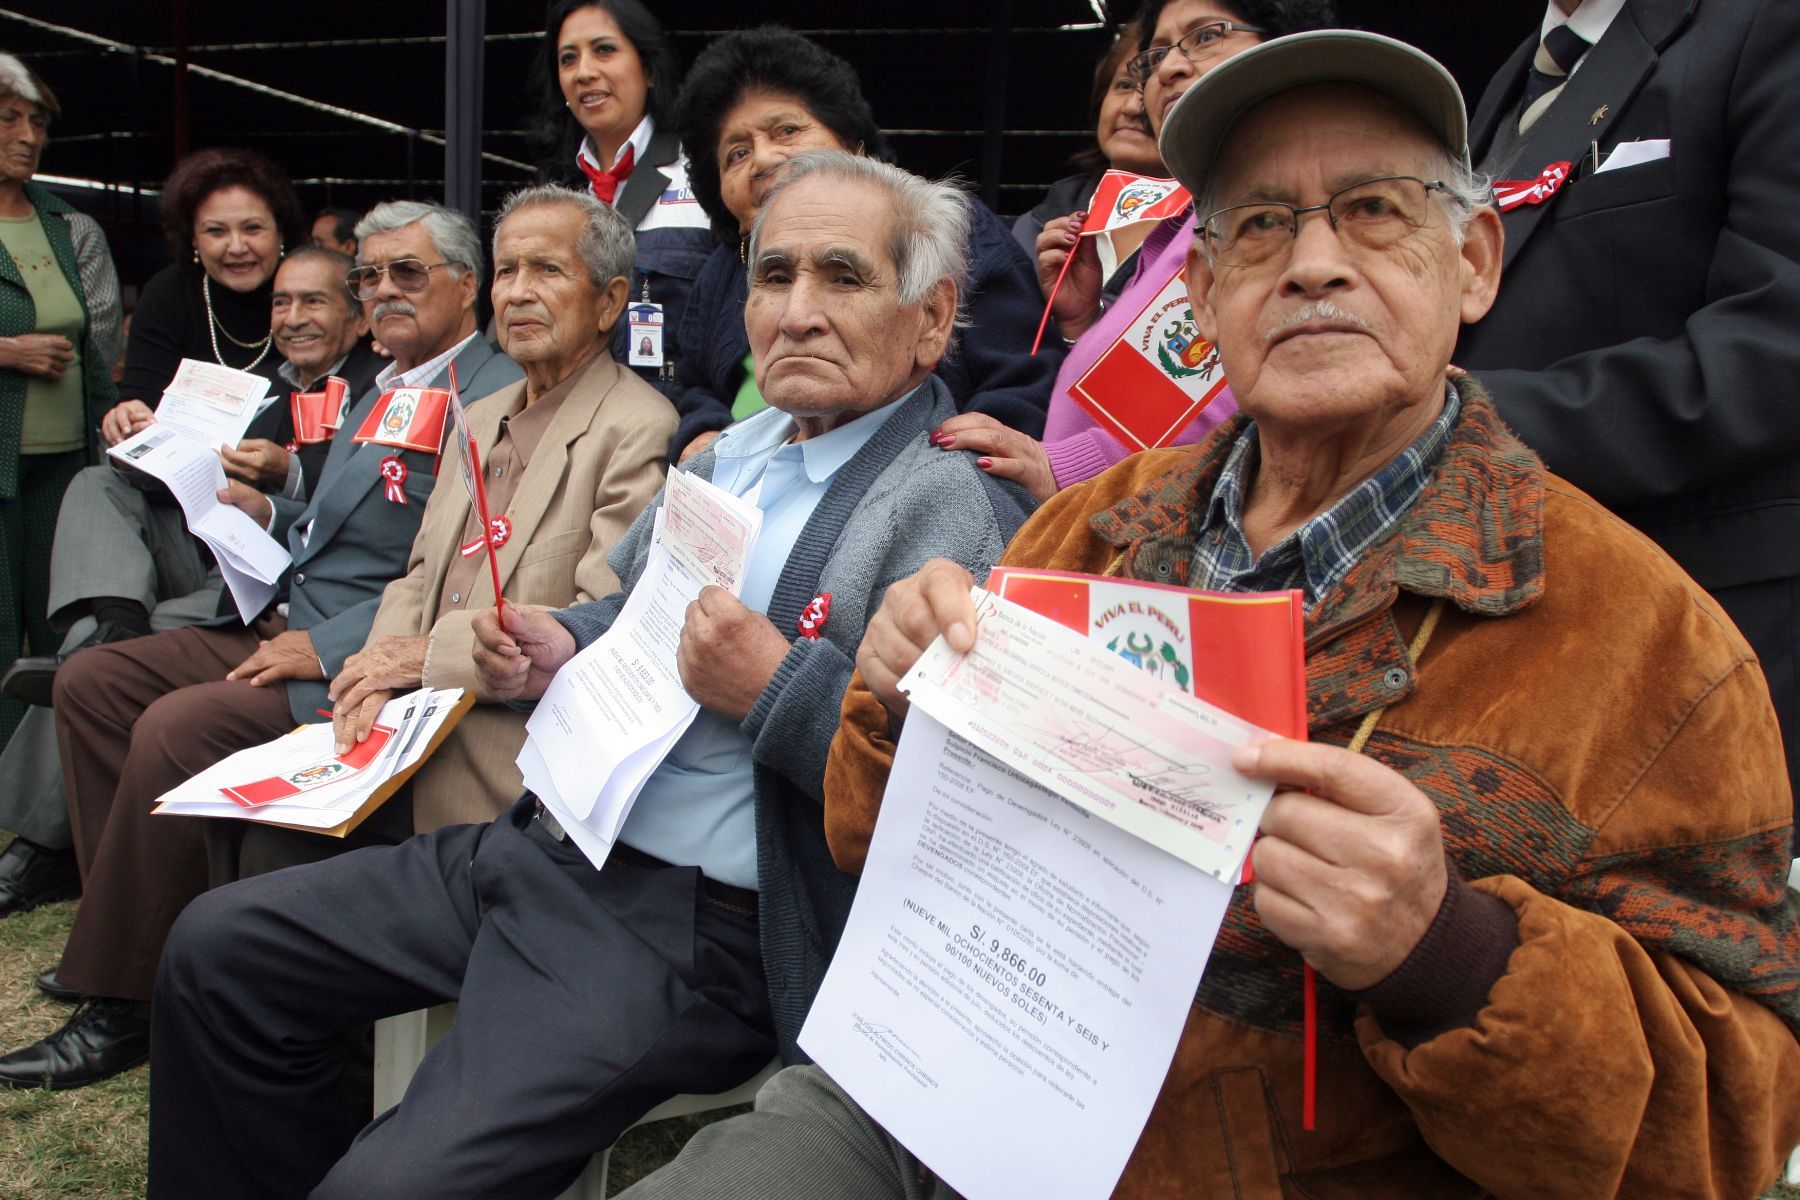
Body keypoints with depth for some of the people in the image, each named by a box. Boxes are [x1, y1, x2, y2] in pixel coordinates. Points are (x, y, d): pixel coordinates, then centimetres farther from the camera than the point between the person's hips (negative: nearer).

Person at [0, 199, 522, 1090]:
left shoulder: (495, 398, -12)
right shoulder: (379, 389, 20)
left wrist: (326, 646, -21)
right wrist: (268, 514, 8)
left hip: (363, 659, -10)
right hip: (285, 625, 10)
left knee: (174, 730, -25)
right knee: (90, 681, 3)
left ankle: (122, 1005, -7)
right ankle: (131, 930, 9)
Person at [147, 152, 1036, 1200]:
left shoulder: (959, 508, -13)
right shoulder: (729, 453, 13)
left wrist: (778, 687, -24)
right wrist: (559, 650, 6)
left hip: (694, 933, -8)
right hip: (548, 842, 9)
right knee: (217, 947, 9)